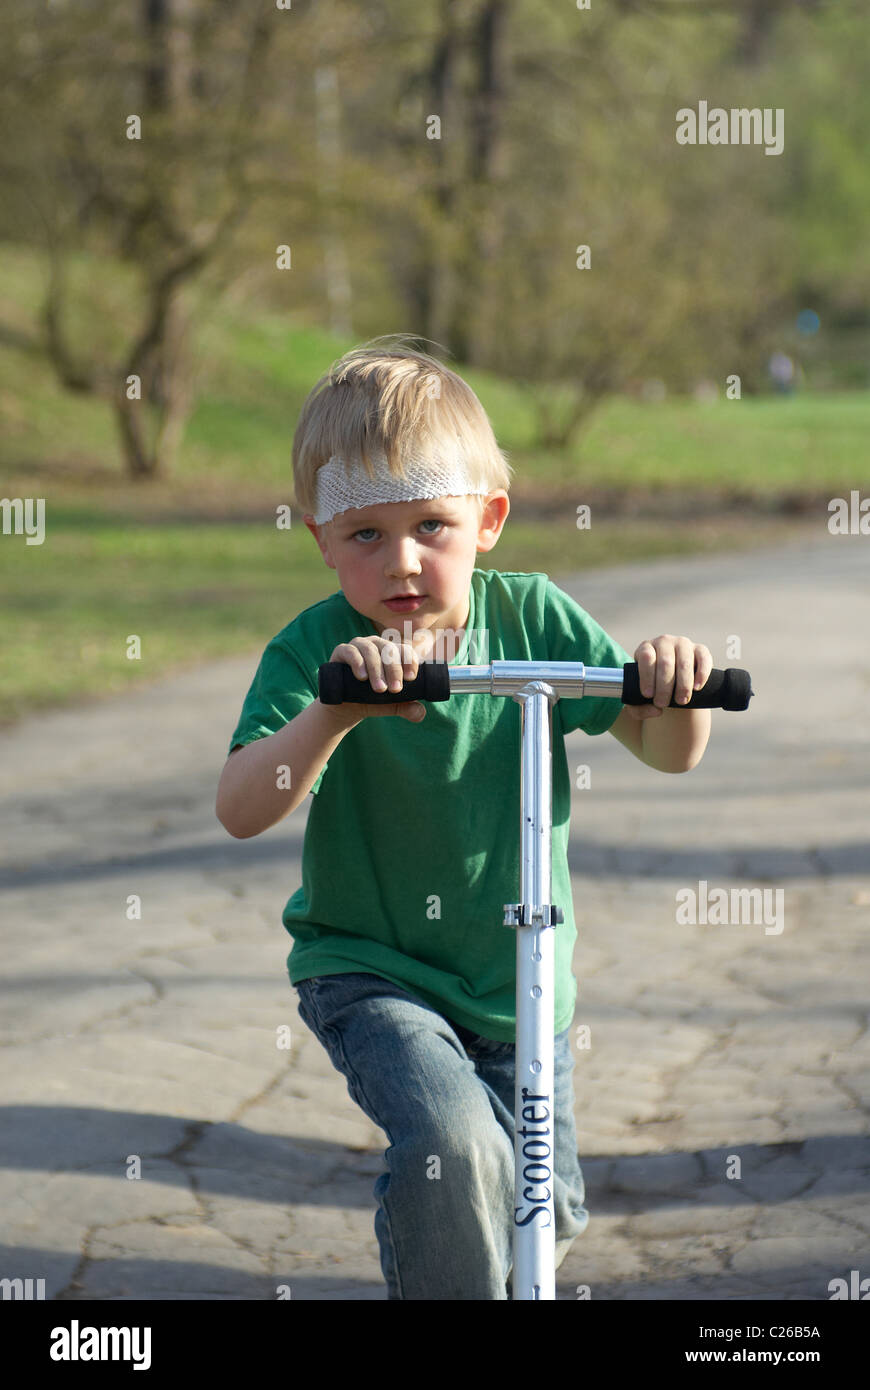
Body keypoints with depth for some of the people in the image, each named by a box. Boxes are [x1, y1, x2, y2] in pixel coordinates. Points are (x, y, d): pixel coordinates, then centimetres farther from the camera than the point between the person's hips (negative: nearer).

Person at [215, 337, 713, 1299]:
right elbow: (242, 811, -29)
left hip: (521, 978, 4)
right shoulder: (315, 651, -16)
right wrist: (335, 708, -45)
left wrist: (674, 687, -29)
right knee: (451, 1144, -31)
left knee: (545, 1216, 14)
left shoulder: (531, 617, -7)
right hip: (367, 973, -4)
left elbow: (668, 751, -5)